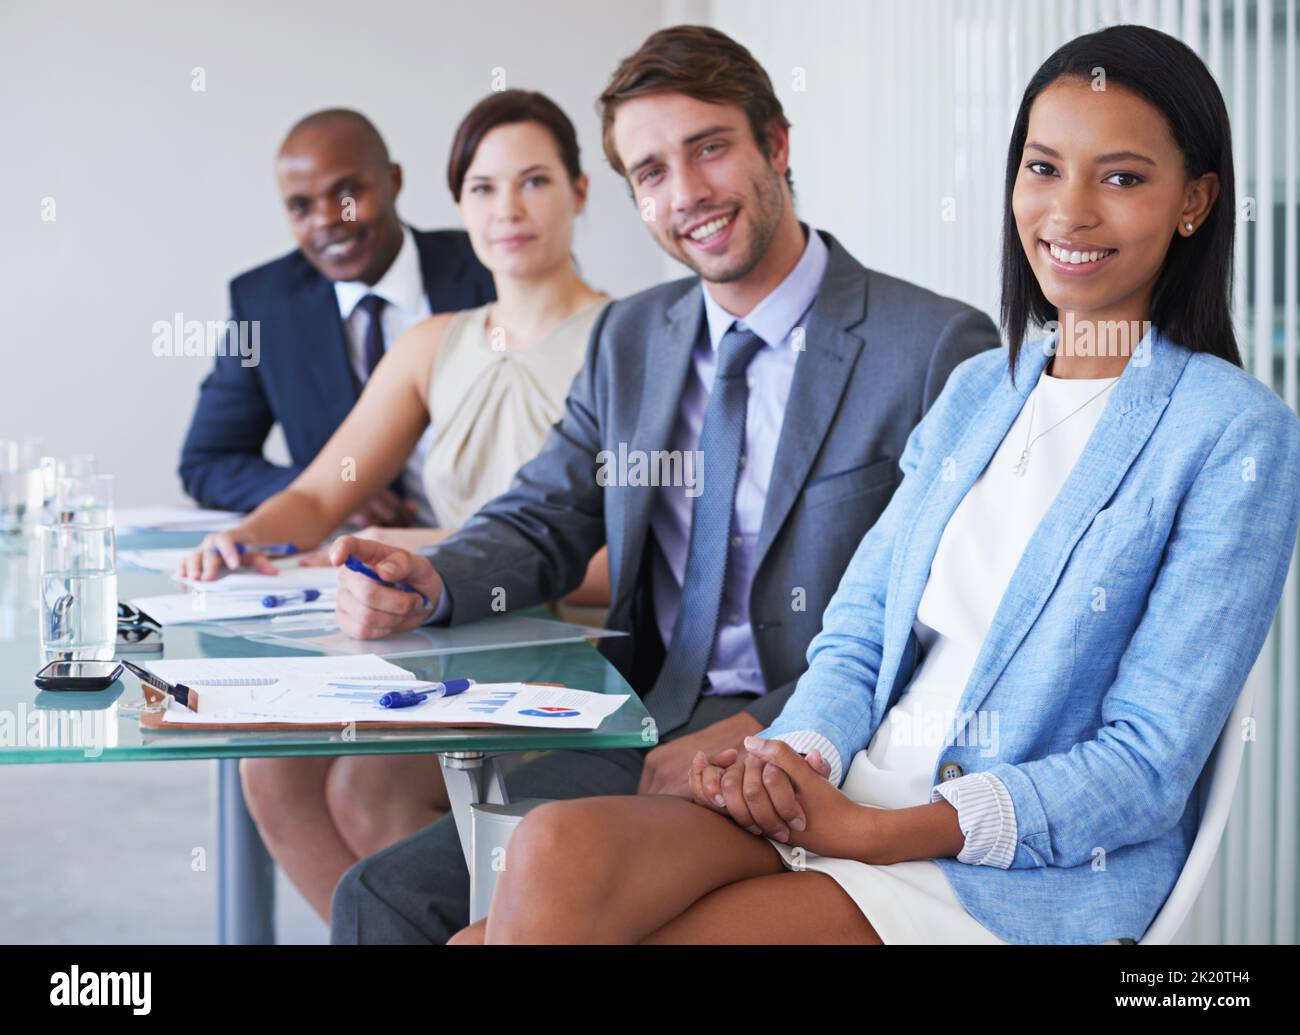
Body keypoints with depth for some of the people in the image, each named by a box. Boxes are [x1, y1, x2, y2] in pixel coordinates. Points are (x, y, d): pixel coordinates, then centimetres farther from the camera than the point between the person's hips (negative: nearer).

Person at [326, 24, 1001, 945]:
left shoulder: (937, 348, -7)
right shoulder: (629, 339, 15)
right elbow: (542, 522, 17)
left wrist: (757, 732, -21)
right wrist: (427, 583, -7)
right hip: (641, 735, 6)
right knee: (382, 898, -10)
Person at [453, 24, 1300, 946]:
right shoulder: (977, 391, 17)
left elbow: (1147, 769, -9)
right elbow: (857, 635, 14)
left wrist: (868, 832, -16)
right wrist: (798, 757, -9)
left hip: (1029, 870, -5)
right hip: (837, 801, 6)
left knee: (544, 915, -25)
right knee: (558, 847, -26)